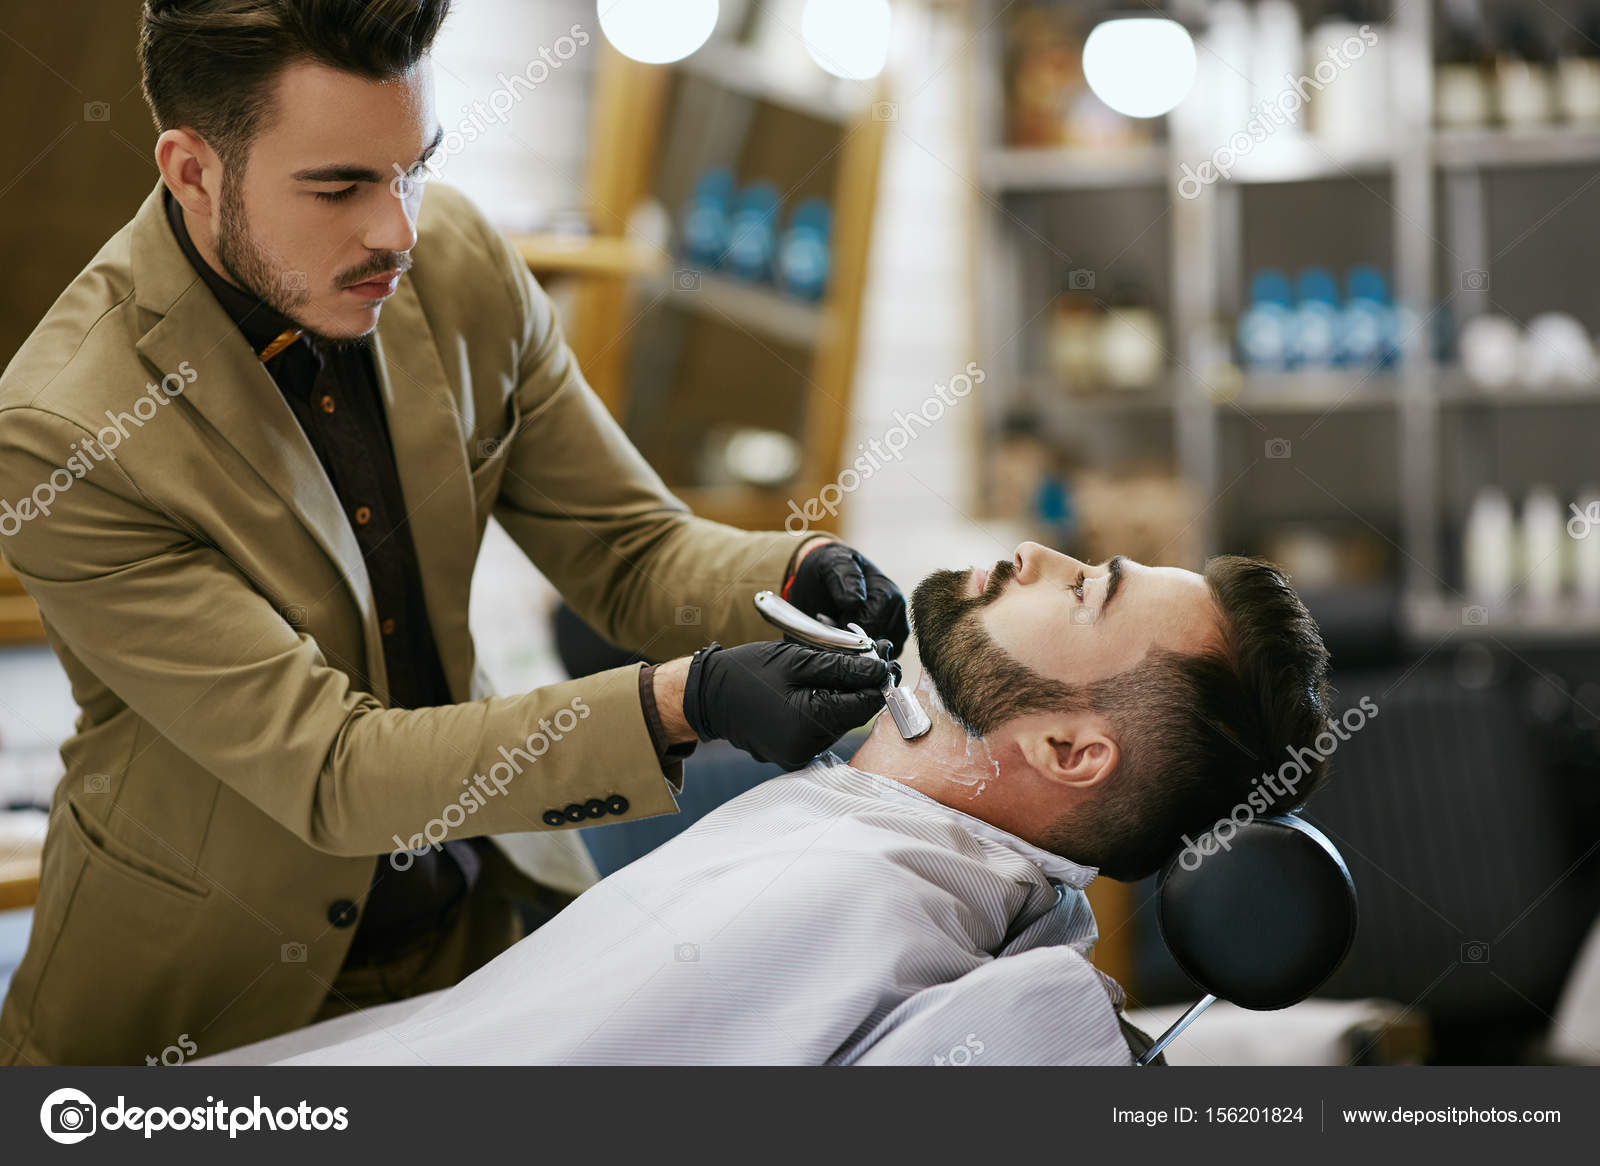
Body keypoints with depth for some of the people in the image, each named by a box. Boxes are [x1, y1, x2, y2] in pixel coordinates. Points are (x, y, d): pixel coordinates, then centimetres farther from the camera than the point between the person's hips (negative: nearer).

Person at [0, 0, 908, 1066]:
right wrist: (678, 704, -37)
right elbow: (328, 769, -28)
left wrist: (802, 578, -22)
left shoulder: (460, 264, -9)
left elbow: (632, 552, 0)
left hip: (480, 915, 3)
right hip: (209, 994, -2)